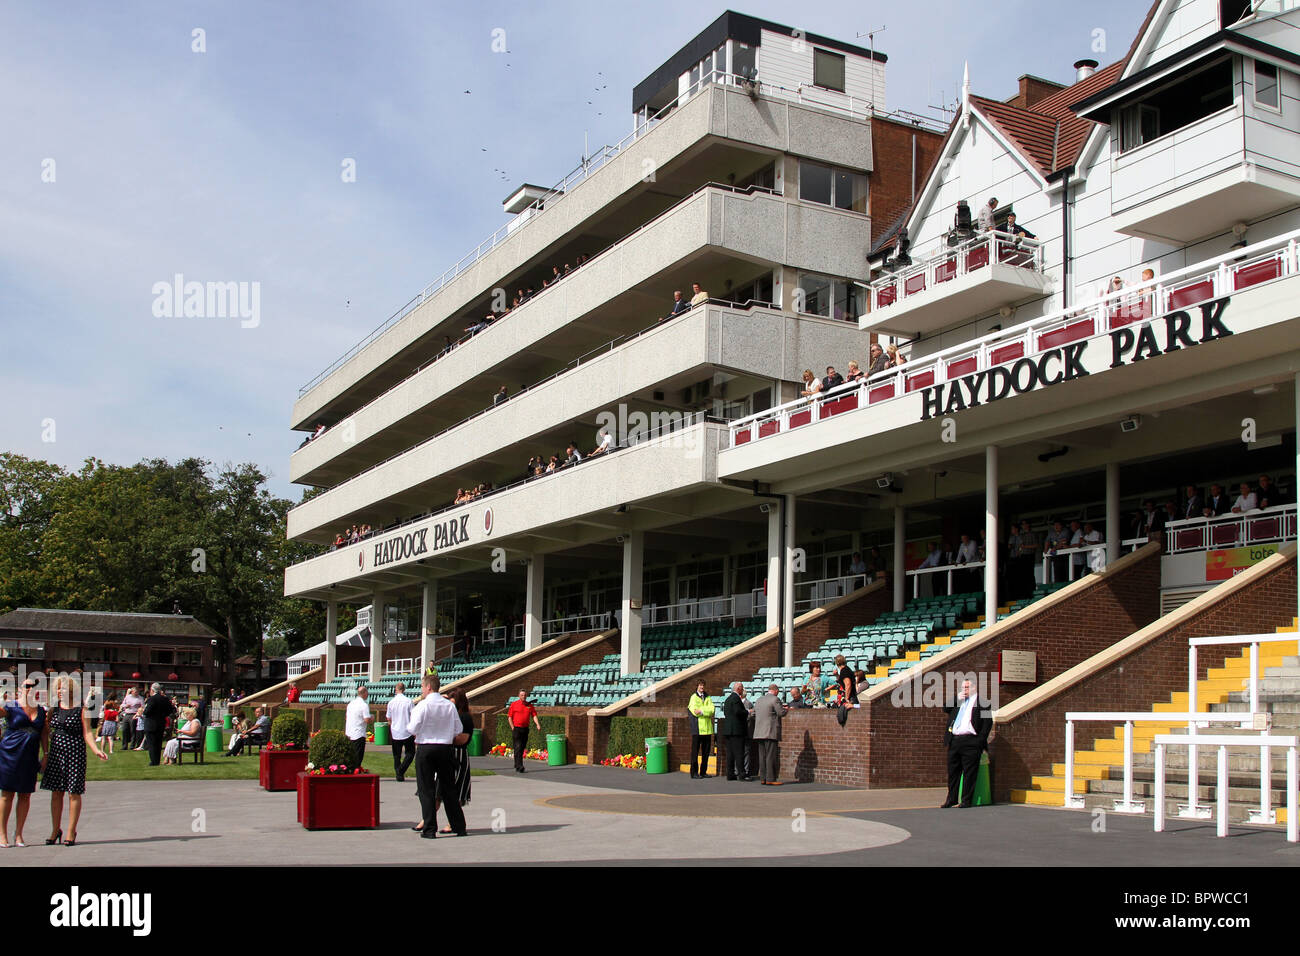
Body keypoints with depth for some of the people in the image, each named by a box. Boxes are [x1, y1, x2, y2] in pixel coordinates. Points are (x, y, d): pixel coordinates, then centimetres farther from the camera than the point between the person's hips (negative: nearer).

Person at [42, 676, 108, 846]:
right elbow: (48, 733, 15)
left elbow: (87, 733, -6)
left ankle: (71, 832, 7)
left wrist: (96, 750, -19)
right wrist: (46, 754, 10)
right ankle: (56, 830, 19)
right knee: (56, 792, 7)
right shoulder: (54, 709, 10)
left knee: (74, 793, -1)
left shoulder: (81, 709, -3)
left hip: (75, 751, -4)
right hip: (56, 751, 4)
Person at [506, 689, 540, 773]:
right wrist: (513, 728, -9)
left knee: (522, 748, 11)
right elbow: (510, 717, -1)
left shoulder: (530, 706, 11)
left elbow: (534, 715, 4)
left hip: (525, 729, 5)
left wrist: (538, 725, -12)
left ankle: (516, 766, 25)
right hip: (516, 729, -5)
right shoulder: (514, 704, -1)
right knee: (518, 748, -10)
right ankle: (520, 768, -15)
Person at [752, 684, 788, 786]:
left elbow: (754, 715, 19)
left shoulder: (758, 700, 15)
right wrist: (786, 710, 9)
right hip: (771, 732, -7)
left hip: (759, 732, 7)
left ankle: (763, 778, 8)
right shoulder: (775, 699, -7)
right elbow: (781, 713, -11)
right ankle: (770, 779, -8)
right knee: (771, 756, -6)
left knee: (762, 756, 8)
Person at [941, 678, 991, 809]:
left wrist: (981, 739, -9)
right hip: (954, 741, 5)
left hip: (971, 741, -5)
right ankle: (951, 799, 14)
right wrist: (957, 698, 5)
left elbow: (988, 721, -1)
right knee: (952, 771, 7)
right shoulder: (957, 700, 21)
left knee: (969, 772, -5)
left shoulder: (981, 700, 4)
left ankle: (966, 800, 1)